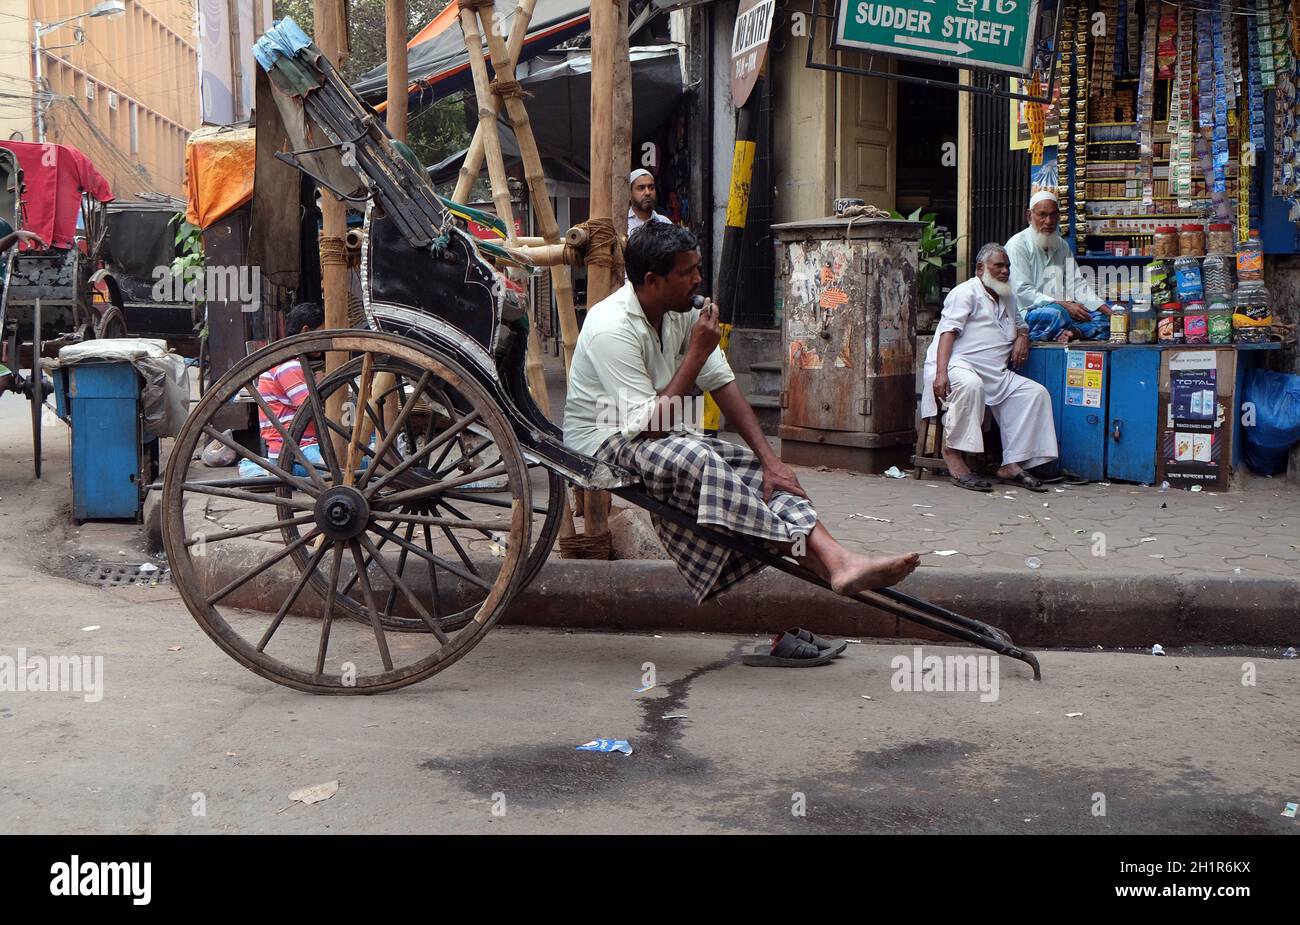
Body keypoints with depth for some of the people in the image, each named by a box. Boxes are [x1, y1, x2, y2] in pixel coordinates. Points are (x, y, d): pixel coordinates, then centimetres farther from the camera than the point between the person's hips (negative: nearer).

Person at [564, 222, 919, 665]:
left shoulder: (680, 313, 2)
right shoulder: (612, 328, -23)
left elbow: (723, 385, 1)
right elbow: (649, 425, -26)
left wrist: (769, 458, -8)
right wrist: (697, 353, -23)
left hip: (660, 437, 8)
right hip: (604, 445, -8)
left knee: (758, 469, -13)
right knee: (697, 460, -35)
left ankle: (837, 560, -32)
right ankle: (815, 555, -32)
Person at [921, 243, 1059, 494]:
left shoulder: (1007, 298, 26)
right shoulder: (966, 292, 0)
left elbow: (1019, 322, 42)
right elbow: (948, 332, -12)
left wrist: (1022, 336, 13)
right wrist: (941, 373, -26)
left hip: (996, 374, 8)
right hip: (958, 364, -8)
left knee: (1036, 393, -10)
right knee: (970, 385, -41)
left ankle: (1012, 465, -13)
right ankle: (953, 451, -26)